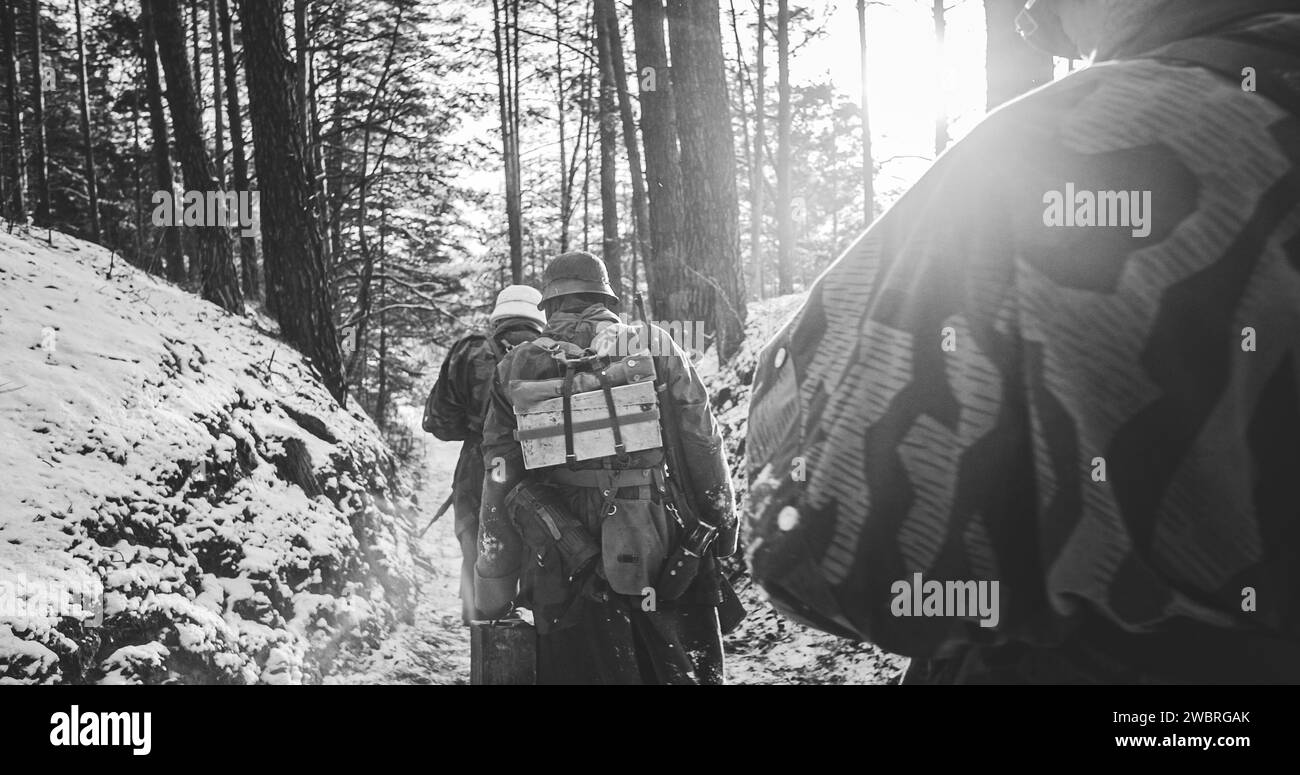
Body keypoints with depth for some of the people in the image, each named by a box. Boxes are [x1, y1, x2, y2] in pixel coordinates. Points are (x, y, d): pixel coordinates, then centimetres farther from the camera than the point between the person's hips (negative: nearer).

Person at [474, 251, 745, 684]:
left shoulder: (517, 370, 3)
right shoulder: (656, 349, 1)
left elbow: (499, 488, 3)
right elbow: (704, 446, 3)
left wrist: (494, 593, 9)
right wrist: (723, 519, 18)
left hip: (564, 575, 1)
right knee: (688, 671, 13)